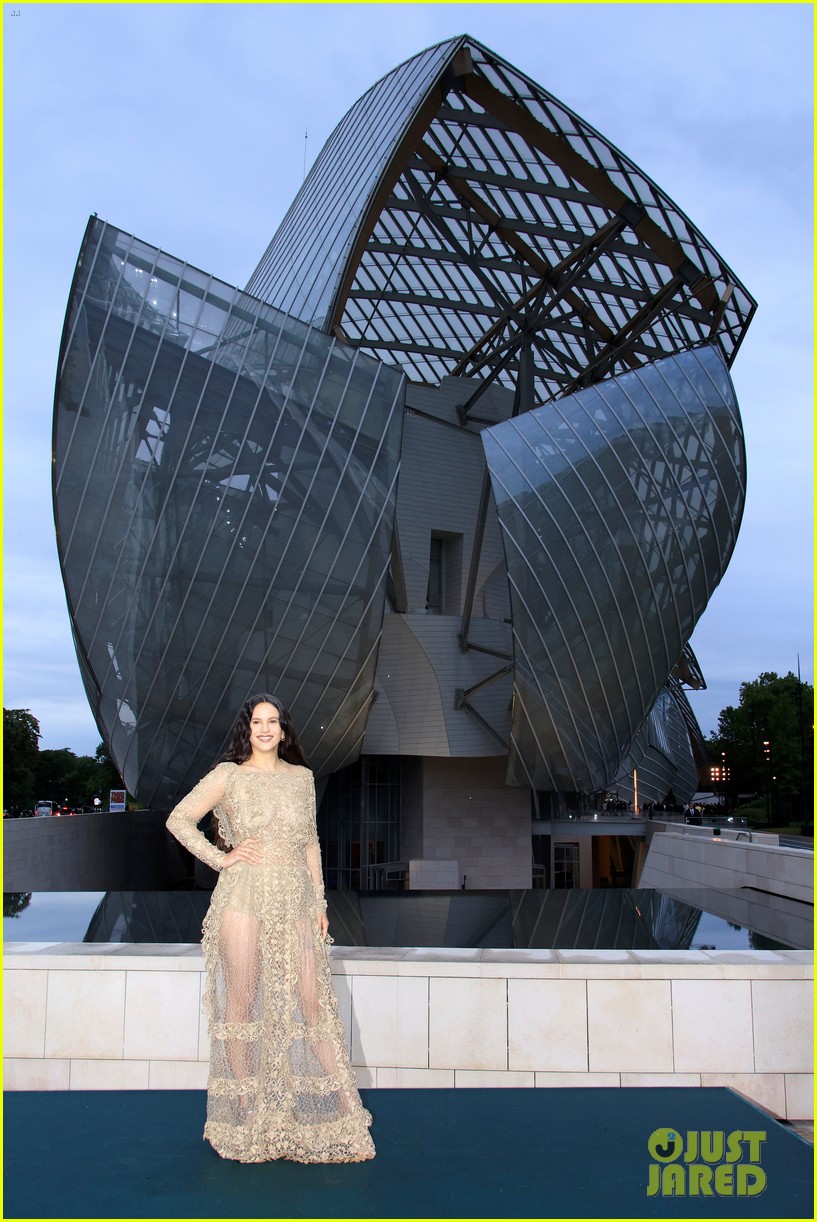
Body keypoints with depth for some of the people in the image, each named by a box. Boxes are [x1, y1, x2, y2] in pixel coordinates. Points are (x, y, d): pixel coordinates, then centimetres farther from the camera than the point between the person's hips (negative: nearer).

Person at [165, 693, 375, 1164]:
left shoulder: (302, 777, 11)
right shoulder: (229, 775, 1)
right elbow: (179, 819, 4)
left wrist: (320, 903, 12)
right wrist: (220, 858, -5)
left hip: (295, 901, 2)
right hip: (245, 897, -2)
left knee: (313, 1002, 0)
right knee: (242, 1002, 4)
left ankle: (345, 1108, 6)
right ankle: (245, 1109, 17)